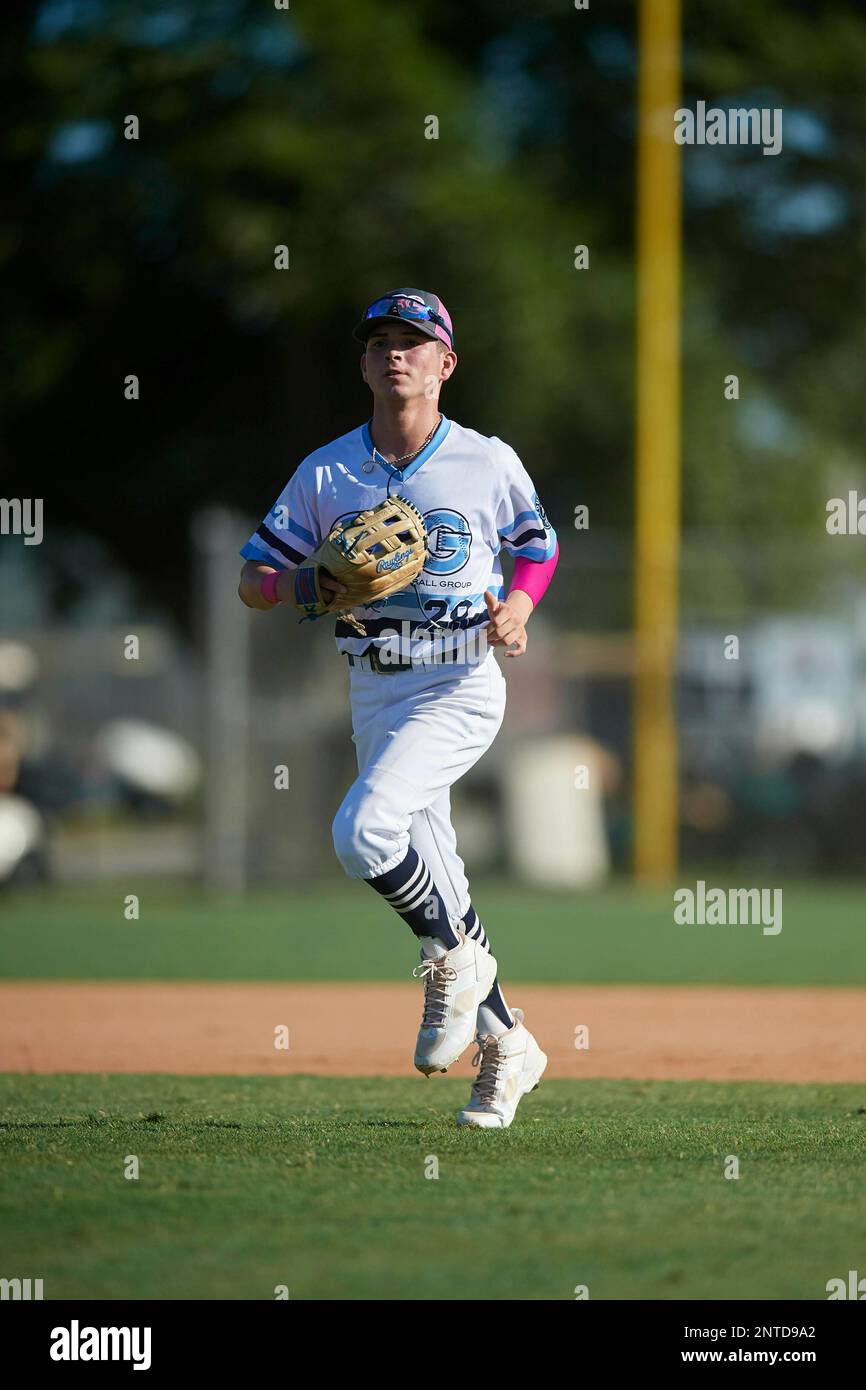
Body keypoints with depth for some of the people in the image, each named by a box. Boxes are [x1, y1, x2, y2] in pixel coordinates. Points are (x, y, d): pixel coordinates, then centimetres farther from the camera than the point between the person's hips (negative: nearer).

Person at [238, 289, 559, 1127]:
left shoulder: (489, 463, -2)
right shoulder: (326, 473, 3)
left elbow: (538, 547, 12)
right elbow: (254, 580, 4)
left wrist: (519, 606, -9)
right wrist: (313, 585, -18)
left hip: (460, 686, -5)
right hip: (373, 690, 5)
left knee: (363, 830, -26)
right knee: (429, 883, 10)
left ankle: (456, 959, -3)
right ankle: (505, 1047, 24)